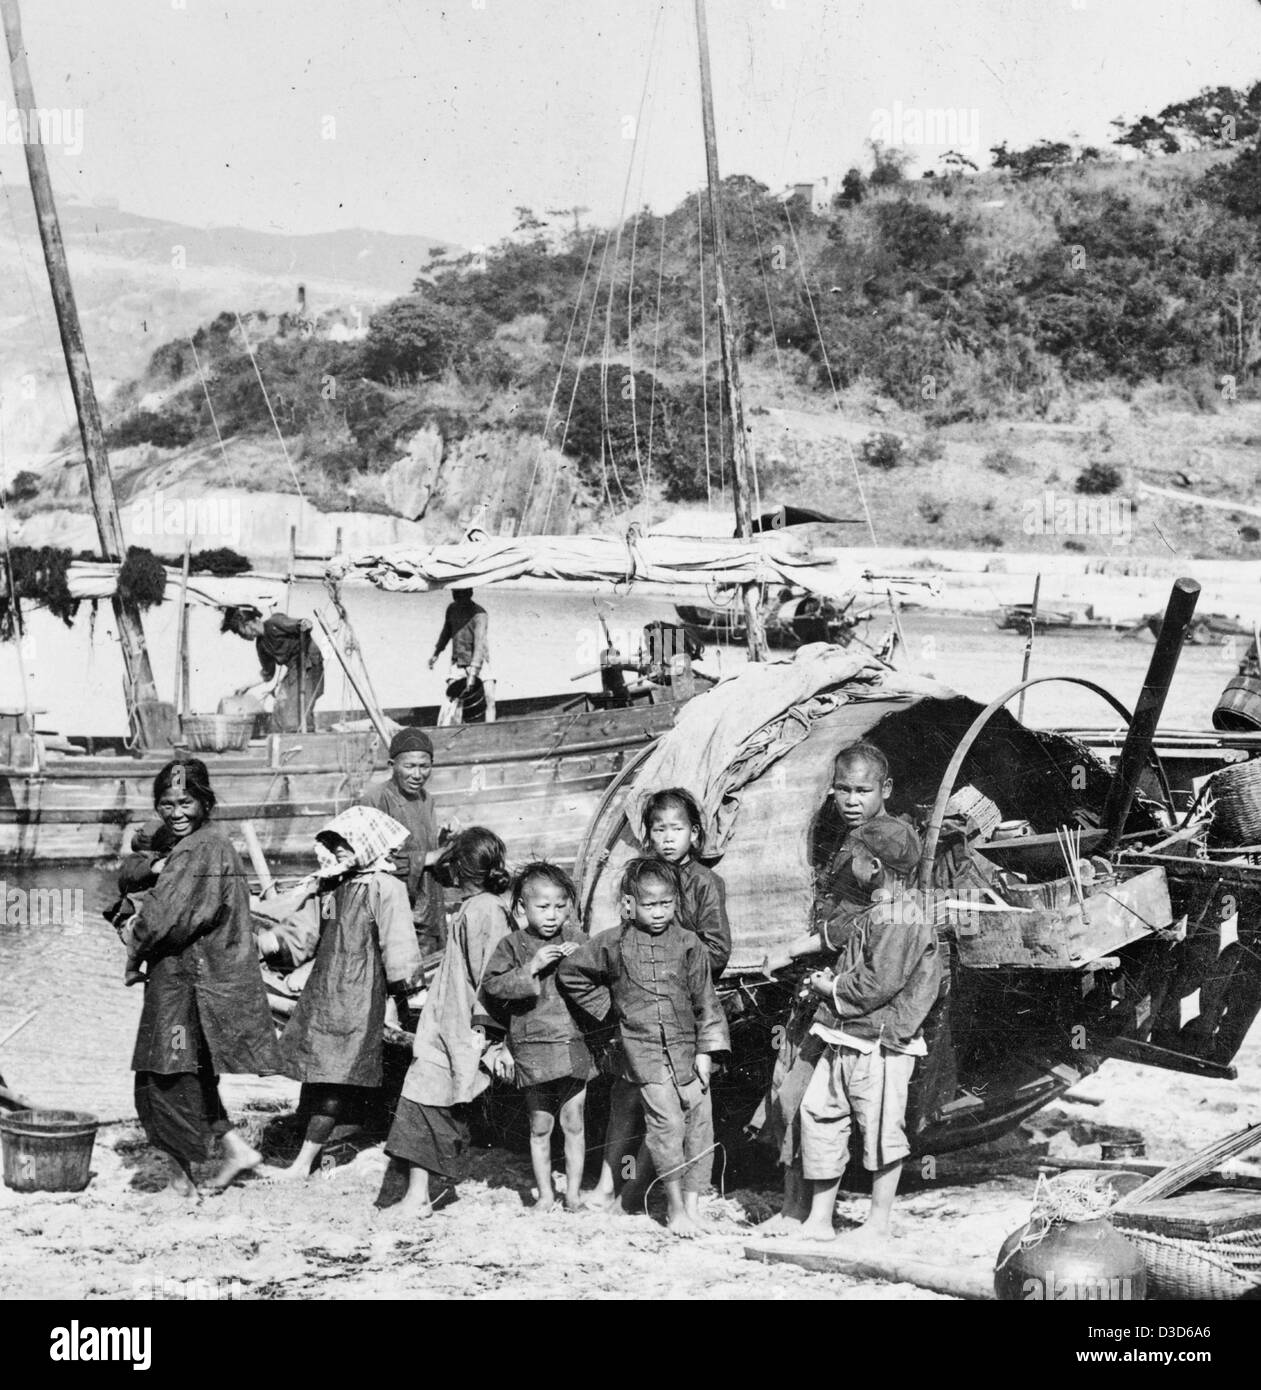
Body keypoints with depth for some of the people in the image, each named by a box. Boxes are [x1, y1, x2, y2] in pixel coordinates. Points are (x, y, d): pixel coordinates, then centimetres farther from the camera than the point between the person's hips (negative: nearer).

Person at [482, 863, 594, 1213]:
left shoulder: (576, 938, 5)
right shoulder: (512, 945, -1)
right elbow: (493, 985, -11)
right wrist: (530, 967, -20)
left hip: (575, 1043, 1)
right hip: (532, 1046, -1)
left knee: (573, 1122, 5)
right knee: (540, 1126, 8)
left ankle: (573, 1192, 17)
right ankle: (545, 1194, 19)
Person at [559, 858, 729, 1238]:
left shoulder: (688, 944, 2)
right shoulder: (613, 945, 1)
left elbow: (706, 1000, 4)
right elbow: (571, 973, 15)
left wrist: (706, 1051, -1)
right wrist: (607, 1005, 11)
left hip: (687, 1047, 2)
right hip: (644, 1048, -2)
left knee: (699, 1123, 0)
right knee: (667, 1122, -12)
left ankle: (693, 1204, 10)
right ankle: (675, 1207, -3)